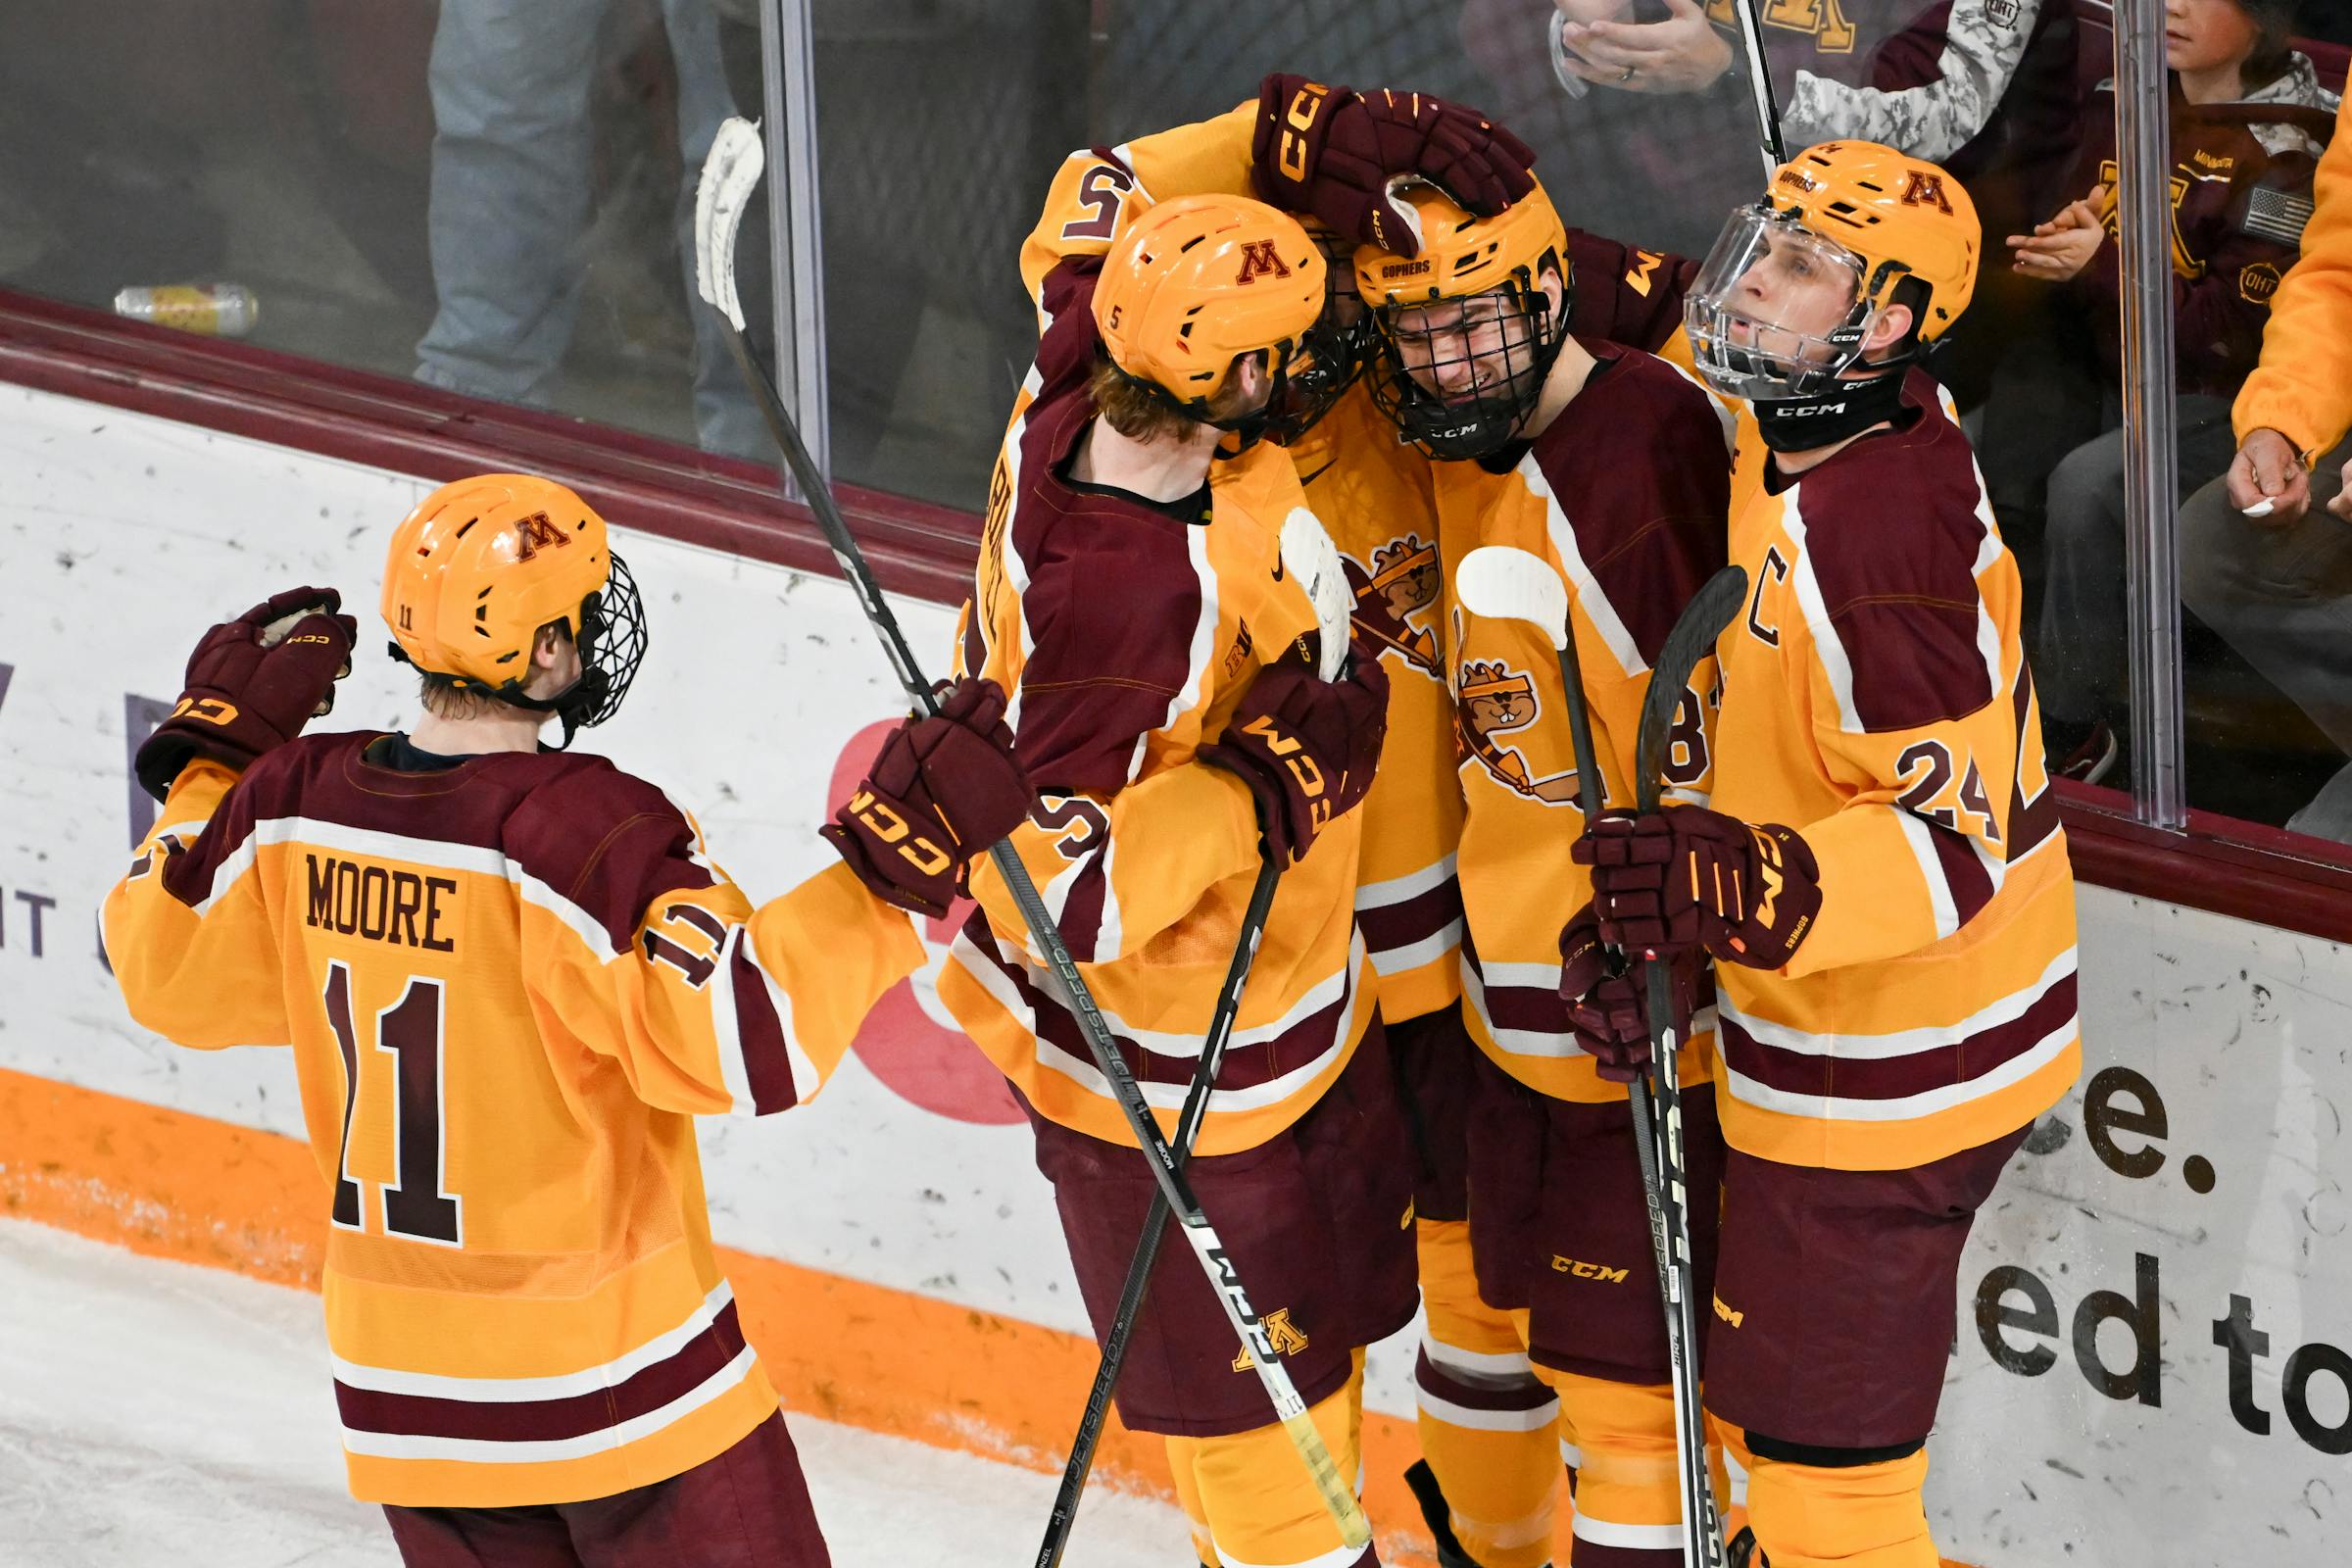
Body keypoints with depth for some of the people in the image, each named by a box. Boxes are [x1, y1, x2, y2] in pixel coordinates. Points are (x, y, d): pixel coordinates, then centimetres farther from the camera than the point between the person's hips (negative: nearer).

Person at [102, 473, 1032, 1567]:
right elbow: (745, 1034, -29)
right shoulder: (580, 831, -22)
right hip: (607, 1366, -6)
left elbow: (166, 972, 13)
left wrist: (213, 752, 22)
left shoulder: (296, 804, -4)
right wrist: (896, 862, -26)